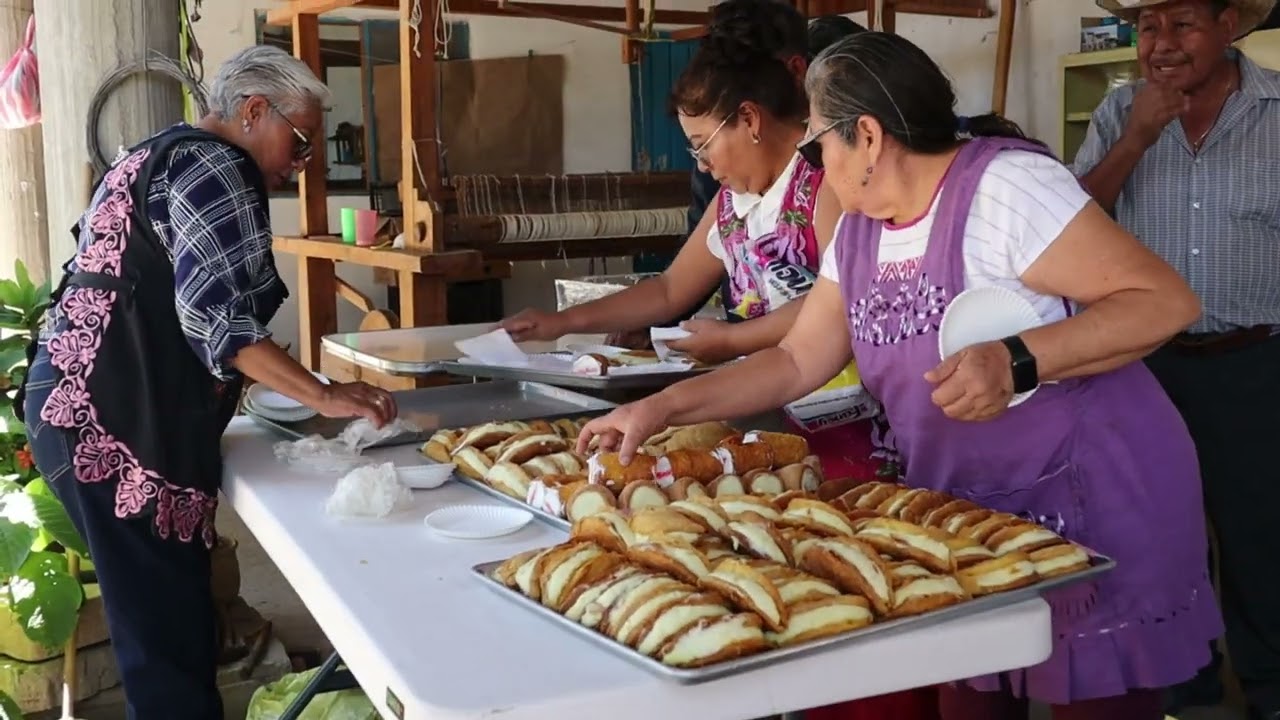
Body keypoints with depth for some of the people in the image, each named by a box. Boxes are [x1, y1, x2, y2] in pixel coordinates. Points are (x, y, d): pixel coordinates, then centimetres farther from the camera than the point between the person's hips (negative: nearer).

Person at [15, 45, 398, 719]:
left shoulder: (157, 156, 23)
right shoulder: (216, 167, -8)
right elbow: (211, 315, -19)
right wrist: (324, 396, -18)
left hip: (76, 401, 10)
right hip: (117, 420, -10)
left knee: (155, 608, 12)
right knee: (168, 622, -6)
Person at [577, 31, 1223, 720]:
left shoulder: (1003, 185, -19)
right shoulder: (858, 230, 5)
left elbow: (1167, 301, -21)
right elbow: (798, 361, 8)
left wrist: (1017, 362, -33)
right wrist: (662, 406, 0)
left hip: (1096, 507, -7)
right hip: (969, 518, 7)